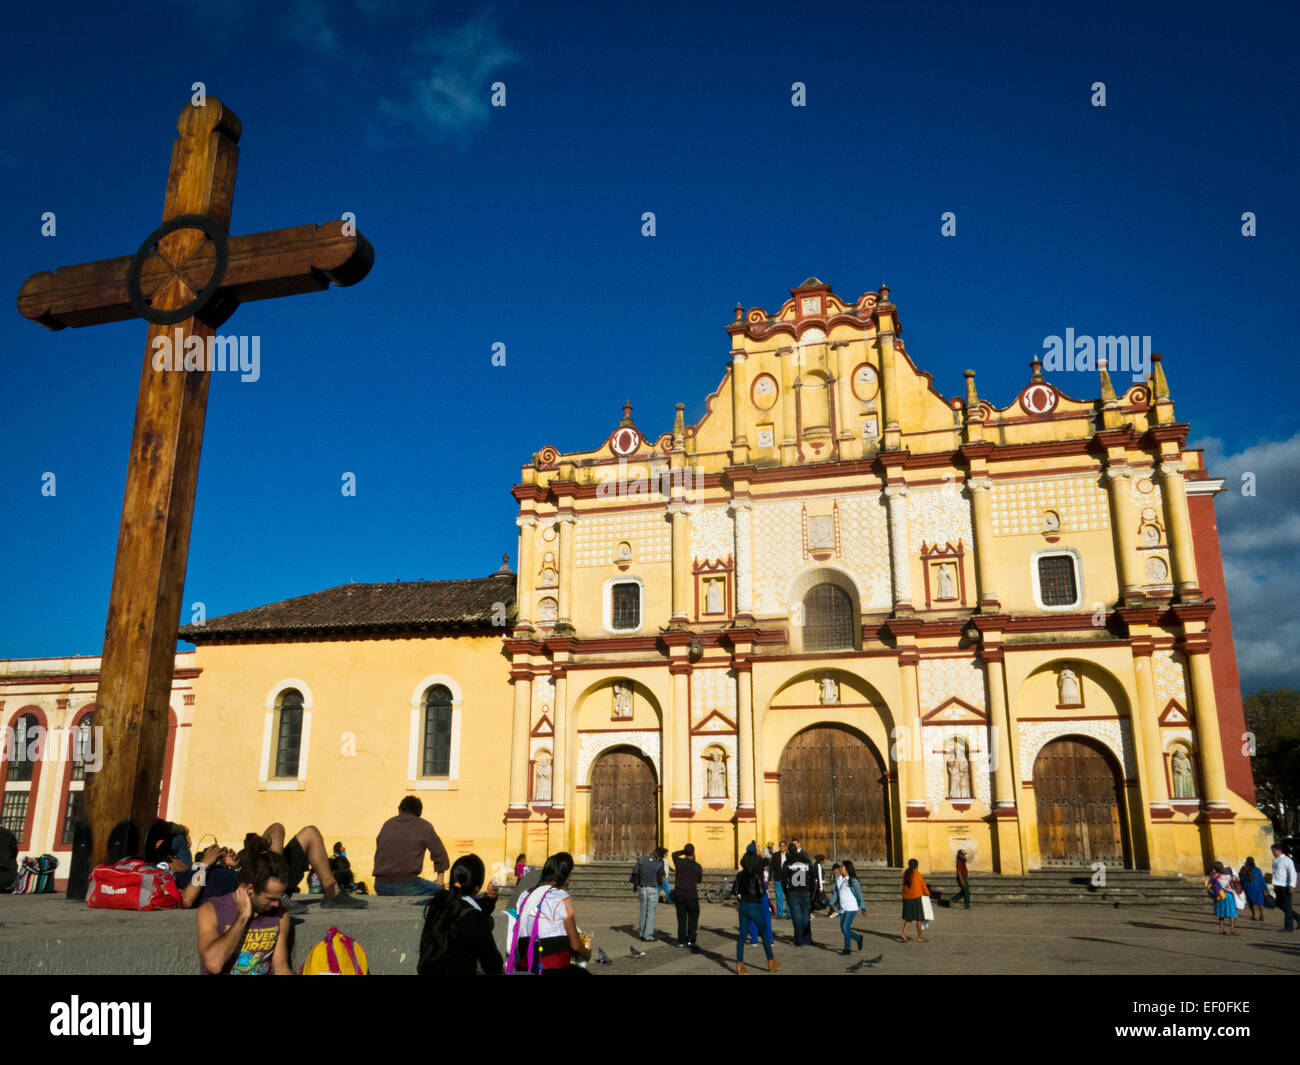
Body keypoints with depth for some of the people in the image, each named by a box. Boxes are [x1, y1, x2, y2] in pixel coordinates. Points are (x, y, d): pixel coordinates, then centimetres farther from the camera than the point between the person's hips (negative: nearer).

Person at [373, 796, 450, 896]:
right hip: (405, 885, -5)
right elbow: (439, 854, 12)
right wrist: (440, 878, 27)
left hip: (380, 887, 5)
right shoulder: (424, 826, 3)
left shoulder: (387, 824, 15)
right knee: (441, 891, 11)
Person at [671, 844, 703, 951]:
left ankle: (681, 941, 11)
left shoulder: (679, 862, -2)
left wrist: (684, 851, 15)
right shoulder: (697, 866, -8)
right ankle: (691, 939, 5)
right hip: (692, 895, -3)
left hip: (679, 894, 3)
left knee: (681, 918, 11)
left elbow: (674, 854, 22)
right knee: (693, 916, 11)